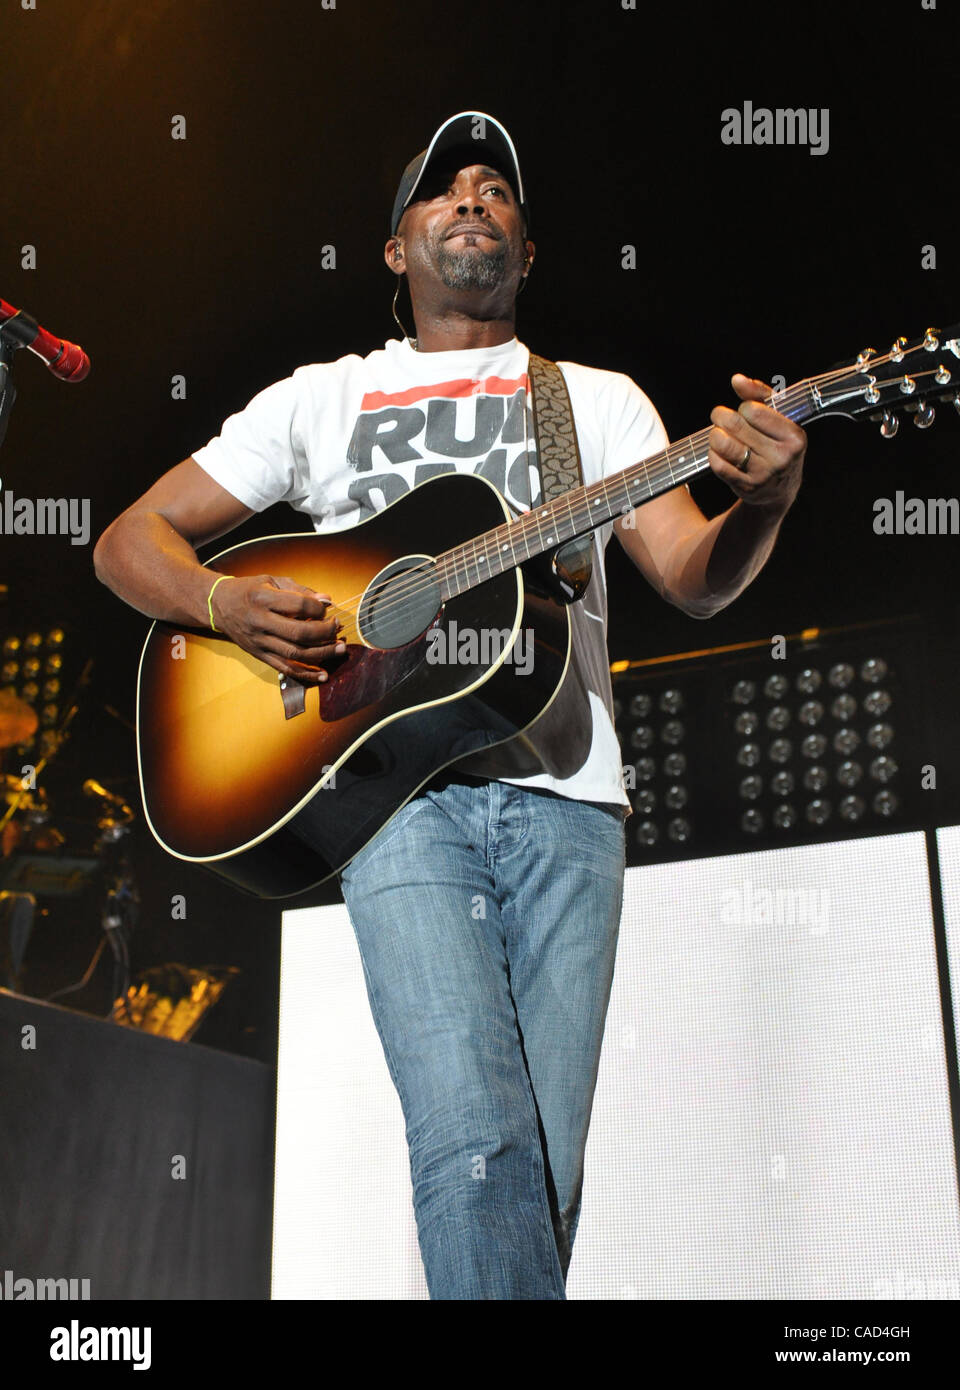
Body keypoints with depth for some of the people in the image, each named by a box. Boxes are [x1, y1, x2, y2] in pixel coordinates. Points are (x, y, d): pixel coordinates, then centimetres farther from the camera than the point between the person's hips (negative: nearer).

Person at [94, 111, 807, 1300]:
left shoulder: (598, 398, 19)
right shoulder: (321, 399, 17)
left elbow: (693, 579, 7)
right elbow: (130, 540, 16)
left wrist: (764, 502, -16)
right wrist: (229, 604, -7)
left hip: (564, 799, 2)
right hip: (400, 794, -1)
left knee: (544, 1172, -1)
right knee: (475, 1139, -19)